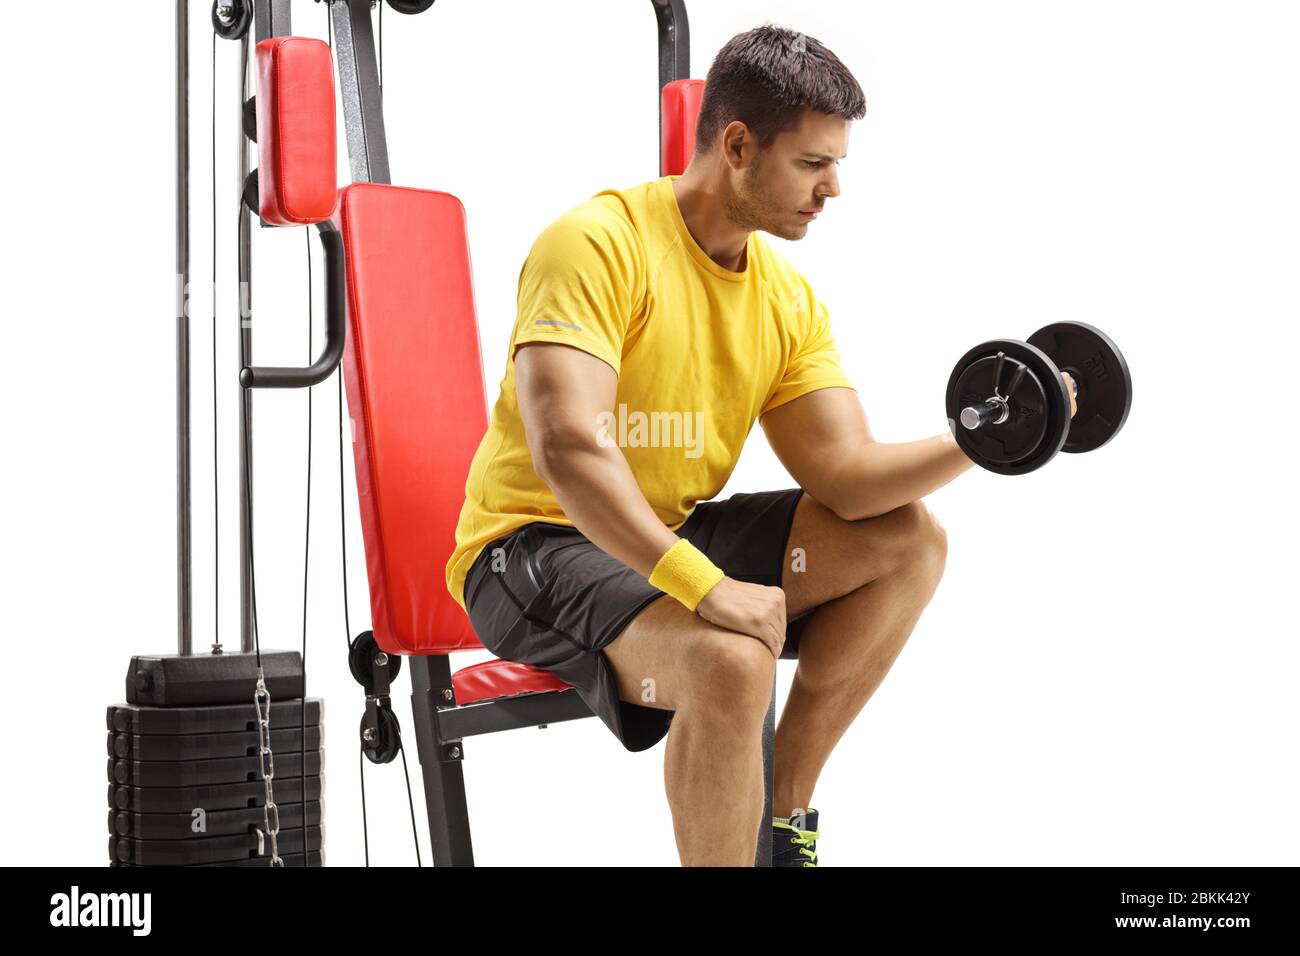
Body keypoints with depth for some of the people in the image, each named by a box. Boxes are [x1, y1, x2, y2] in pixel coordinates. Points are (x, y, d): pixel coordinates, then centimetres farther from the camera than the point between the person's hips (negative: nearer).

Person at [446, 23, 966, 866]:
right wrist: (706, 586, -39)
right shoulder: (600, 243, -19)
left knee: (909, 541, -2)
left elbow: (850, 478, -1)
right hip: (537, 544, -8)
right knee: (732, 659, -35)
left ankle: (788, 817, 4)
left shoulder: (789, 298, 4)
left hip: (673, 535, 8)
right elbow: (566, 447, -31)